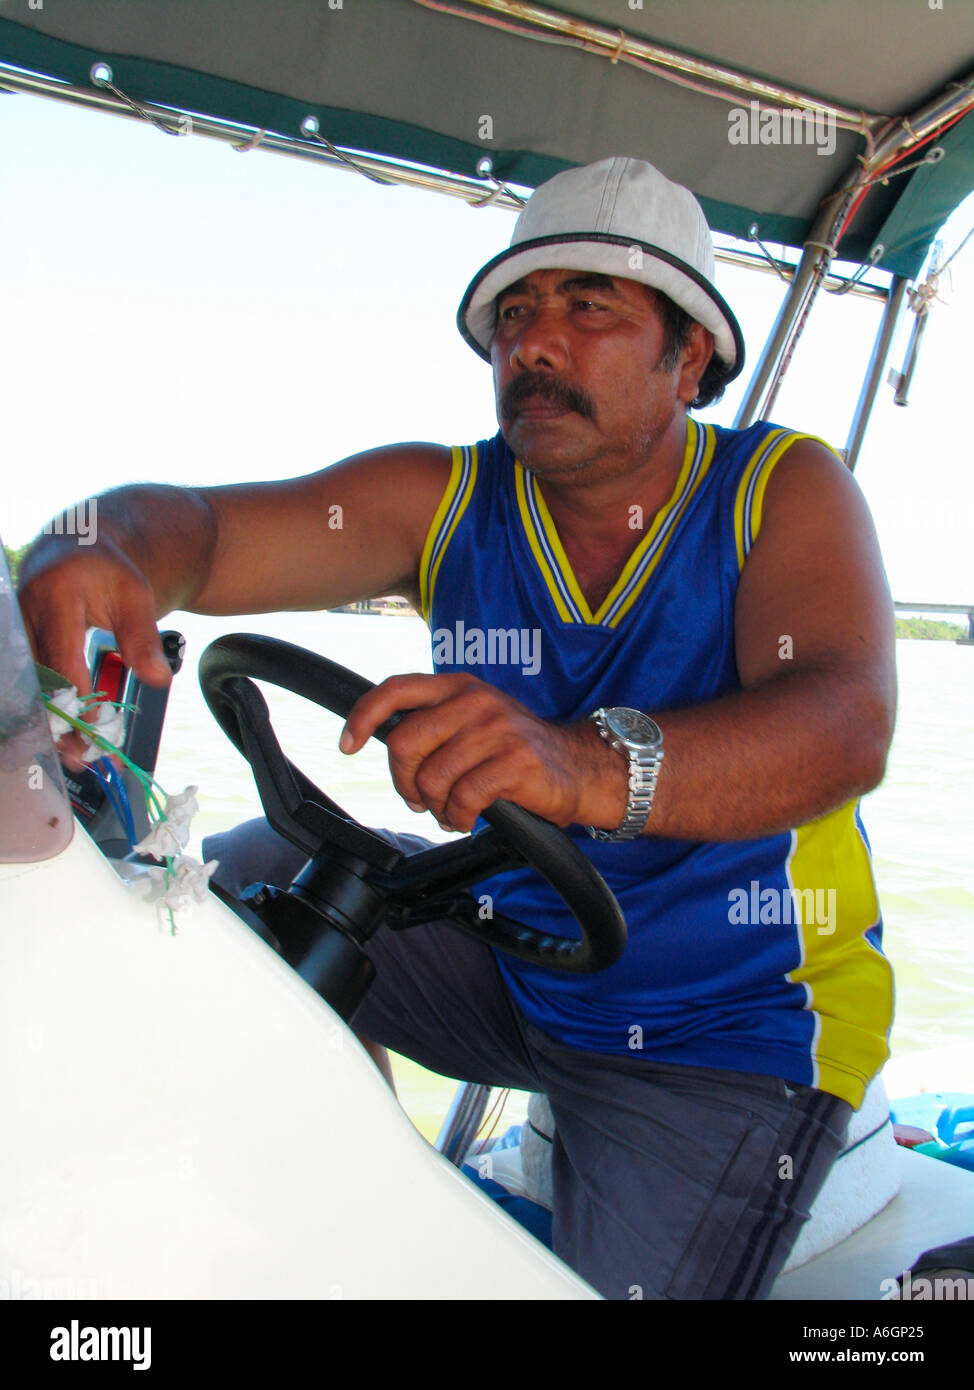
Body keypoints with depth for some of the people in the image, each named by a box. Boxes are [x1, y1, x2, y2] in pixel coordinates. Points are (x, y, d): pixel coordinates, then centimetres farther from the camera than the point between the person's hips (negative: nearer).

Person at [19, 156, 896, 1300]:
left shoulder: (784, 487, -12)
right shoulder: (445, 500, -4)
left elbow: (847, 723, -30)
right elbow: (203, 528, -16)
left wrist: (592, 768, -49)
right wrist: (94, 553, -40)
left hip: (734, 1036, -3)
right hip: (516, 957, 4)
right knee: (256, 875, -7)